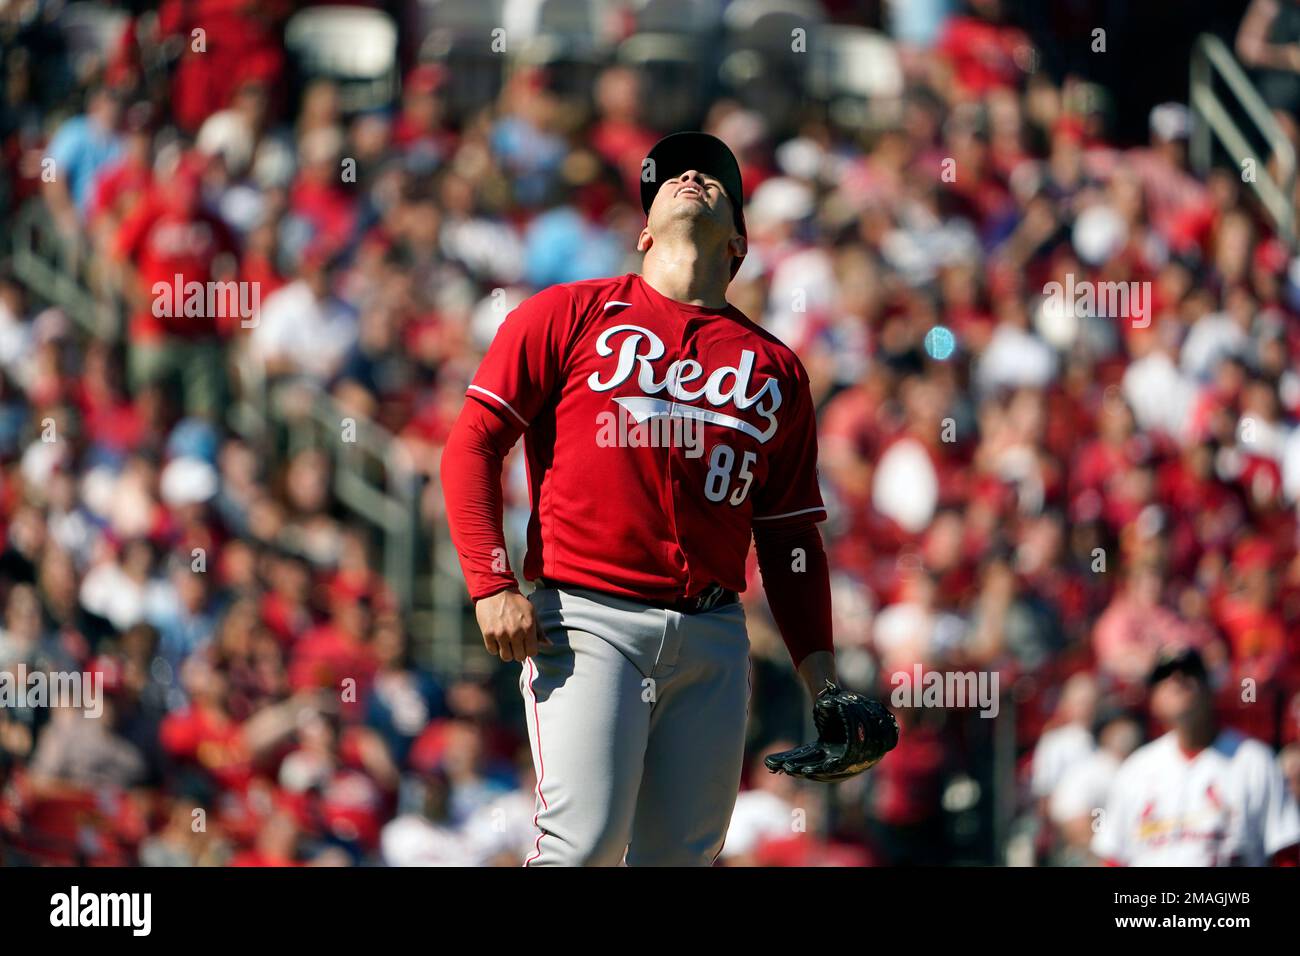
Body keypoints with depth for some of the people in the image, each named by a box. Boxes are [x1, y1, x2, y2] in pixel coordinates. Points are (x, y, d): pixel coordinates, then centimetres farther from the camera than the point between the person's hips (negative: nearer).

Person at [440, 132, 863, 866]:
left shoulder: (776, 367, 16)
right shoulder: (570, 313, 7)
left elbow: (790, 536, 17)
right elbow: (474, 445, 4)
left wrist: (822, 676, 8)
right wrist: (493, 585, -9)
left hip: (713, 637, 4)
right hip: (586, 619, -4)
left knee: (684, 855, 1)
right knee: (586, 843, -18)